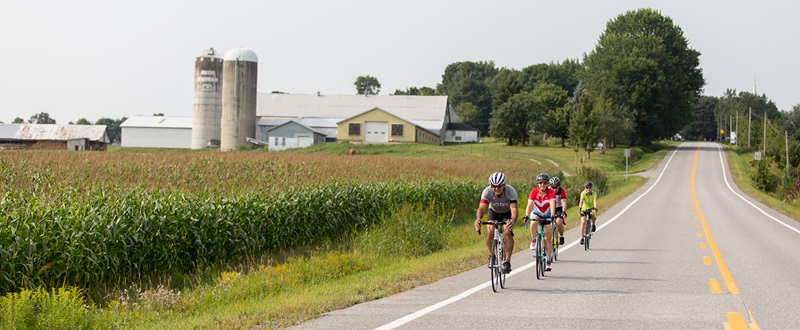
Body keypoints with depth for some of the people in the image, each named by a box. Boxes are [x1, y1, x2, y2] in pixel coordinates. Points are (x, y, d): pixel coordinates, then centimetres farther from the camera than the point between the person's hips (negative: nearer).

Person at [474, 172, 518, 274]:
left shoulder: (511, 191, -34)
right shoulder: (487, 192, -31)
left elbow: (514, 209, -44)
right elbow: (482, 208, -40)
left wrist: (513, 221, -65)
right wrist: (478, 219, -62)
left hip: (507, 213, -1)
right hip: (494, 212, 1)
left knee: (508, 233, -26)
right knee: (490, 232, -23)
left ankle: (507, 262, -16)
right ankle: (492, 255, 4)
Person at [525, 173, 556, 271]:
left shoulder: (551, 192, -22)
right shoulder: (534, 192, -20)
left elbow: (552, 205, -36)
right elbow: (530, 204, -30)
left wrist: (552, 216, -53)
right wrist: (526, 216, -47)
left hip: (547, 216, 0)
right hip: (537, 214, 0)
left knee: (548, 239, -4)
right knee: (533, 223, -36)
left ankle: (549, 260, 7)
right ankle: (533, 240, -12)